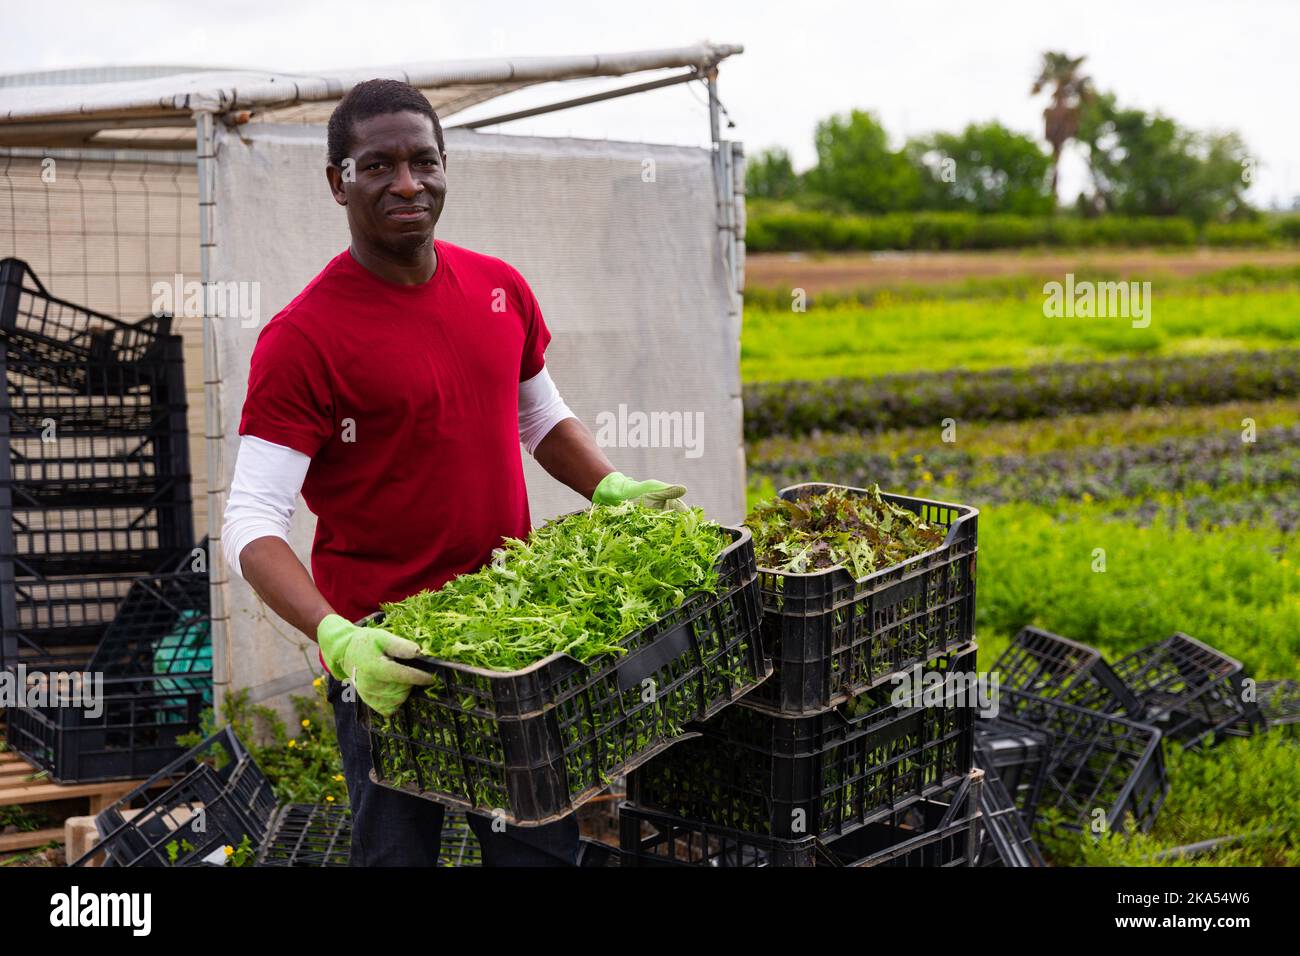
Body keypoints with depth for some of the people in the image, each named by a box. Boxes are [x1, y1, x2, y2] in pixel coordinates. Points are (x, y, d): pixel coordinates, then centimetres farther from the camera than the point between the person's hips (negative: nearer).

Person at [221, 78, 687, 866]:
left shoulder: (501, 290, 4)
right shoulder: (303, 339, -14)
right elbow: (252, 523, -17)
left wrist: (614, 491, 2)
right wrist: (338, 638, -32)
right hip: (385, 655, -5)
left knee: (546, 846, 14)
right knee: (400, 850, 9)